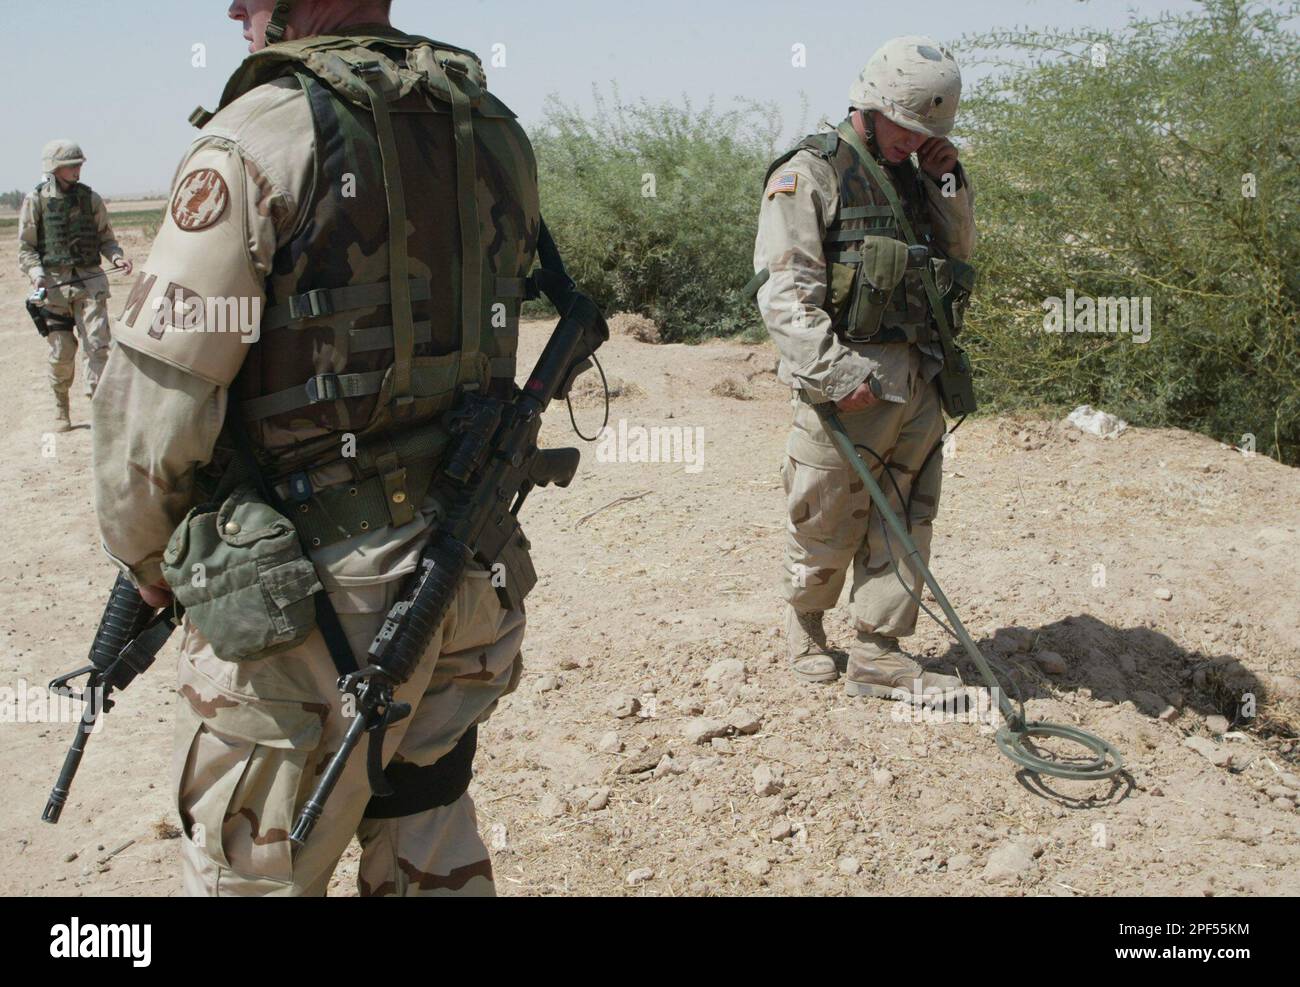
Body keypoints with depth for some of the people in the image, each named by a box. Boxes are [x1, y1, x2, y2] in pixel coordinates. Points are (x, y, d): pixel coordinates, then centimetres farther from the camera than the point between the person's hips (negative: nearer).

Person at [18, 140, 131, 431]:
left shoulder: (90, 198, 5)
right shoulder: (36, 200, 0)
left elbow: (105, 238, 11)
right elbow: (26, 247, 1)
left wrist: (117, 257, -9)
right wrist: (37, 274, -15)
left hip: (89, 281, 1)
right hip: (53, 283, -1)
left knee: (97, 345, -10)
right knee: (61, 352, 4)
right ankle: (61, 409, 23)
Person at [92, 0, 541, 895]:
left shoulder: (262, 138, -14)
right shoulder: (497, 131, 7)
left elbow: (158, 389, -13)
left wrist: (147, 562, 4)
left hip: (313, 594, -6)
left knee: (252, 874, 13)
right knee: (432, 849, 23)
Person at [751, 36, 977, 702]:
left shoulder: (911, 175, 17)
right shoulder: (810, 174, -6)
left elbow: (960, 251, 26)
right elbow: (784, 290, -15)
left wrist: (950, 183, 10)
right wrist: (833, 373, -22)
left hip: (917, 382, 7)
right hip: (848, 384, -7)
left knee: (905, 524, 7)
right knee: (825, 529, 4)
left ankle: (878, 655, 16)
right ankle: (804, 624, 30)